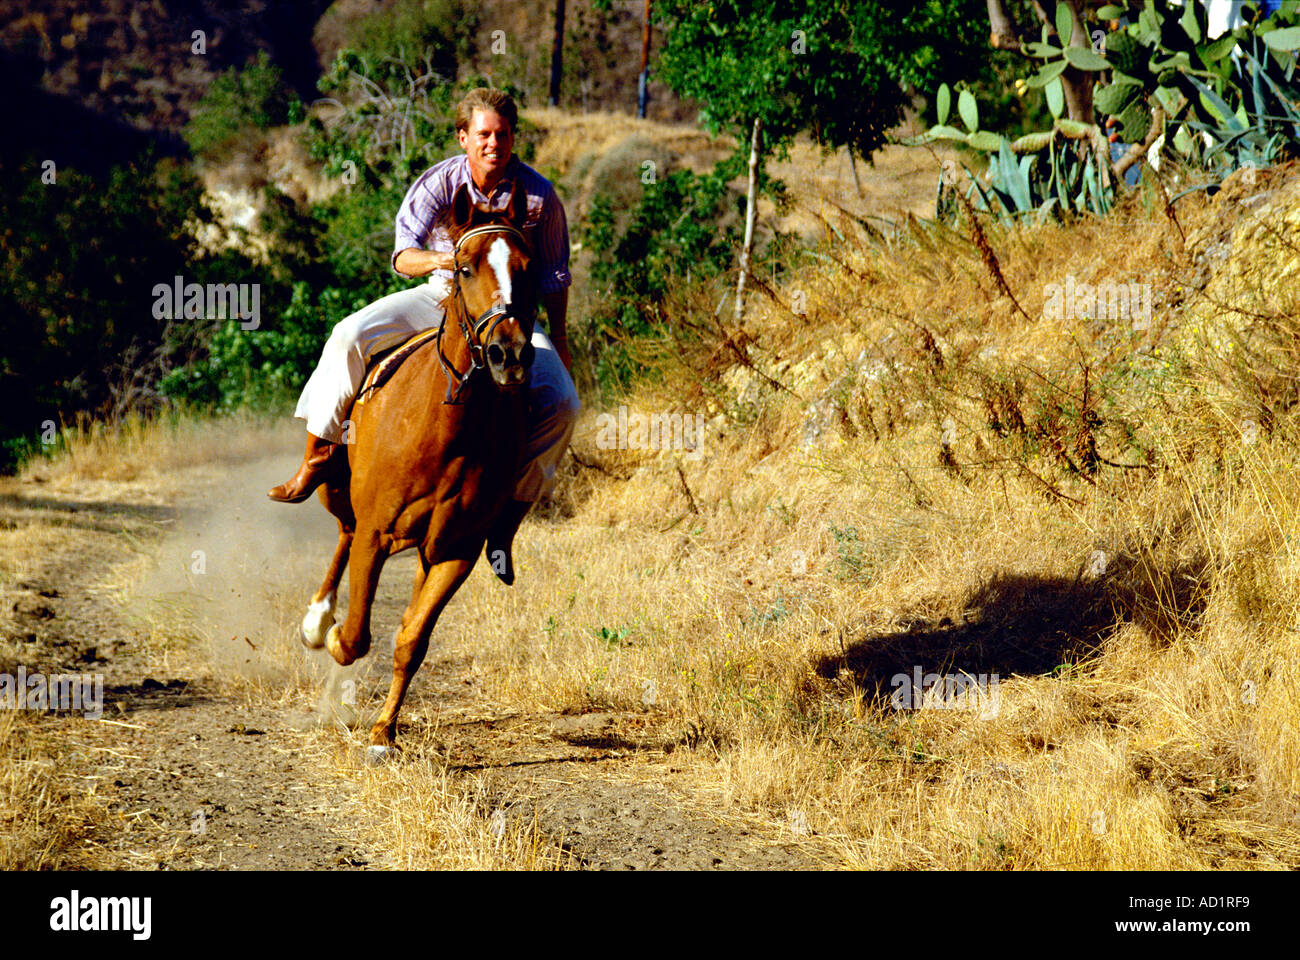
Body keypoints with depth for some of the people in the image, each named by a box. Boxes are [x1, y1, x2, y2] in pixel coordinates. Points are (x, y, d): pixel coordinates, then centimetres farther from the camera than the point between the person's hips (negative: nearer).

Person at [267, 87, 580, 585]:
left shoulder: (538, 195, -11)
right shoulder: (437, 183, -12)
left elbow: (553, 275, 1)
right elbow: (403, 255, -19)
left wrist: (557, 342, 3)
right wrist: (442, 258, -41)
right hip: (442, 297, 1)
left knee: (560, 403, -23)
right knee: (351, 335, -22)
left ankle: (506, 520, -14)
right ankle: (318, 455, -11)